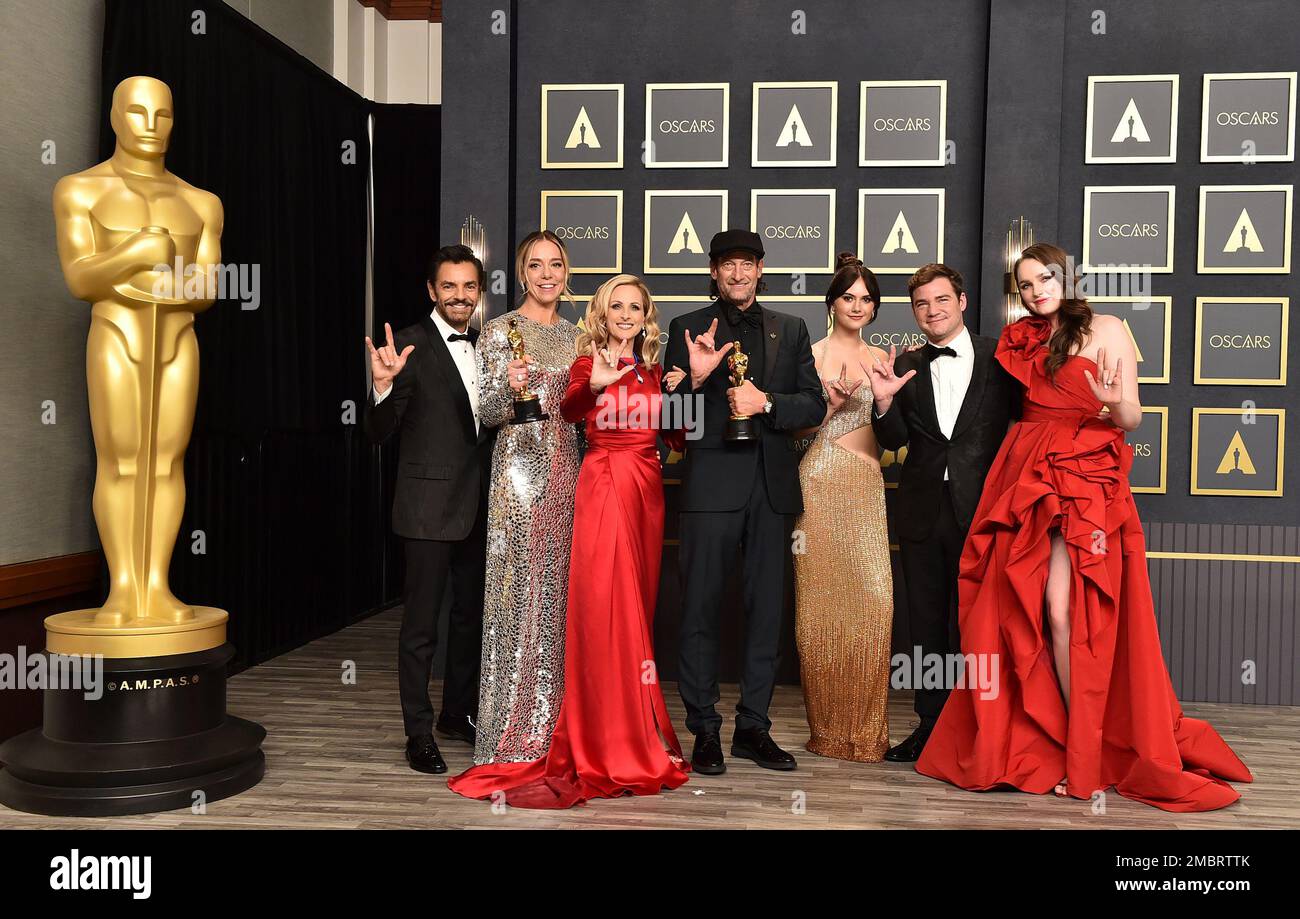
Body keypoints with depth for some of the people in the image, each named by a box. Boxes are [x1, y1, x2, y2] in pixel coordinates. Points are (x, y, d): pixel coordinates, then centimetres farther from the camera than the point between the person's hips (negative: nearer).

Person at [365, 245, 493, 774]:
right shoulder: (409, 346, -11)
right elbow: (379, 432, -16)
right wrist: (383, 385, -33)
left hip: (479, 506, 7)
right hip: (430, 506, -7)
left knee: (471, 615, 18)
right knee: (421, 625, 2)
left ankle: (459, 713, 35)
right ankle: (419, 733, 15)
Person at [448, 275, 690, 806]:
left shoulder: (654, 370, 14)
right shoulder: (589, 361, 0)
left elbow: (677, 439, 15)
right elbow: (568, 412, -22)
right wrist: (592, 386, -41)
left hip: (647, 488, 5)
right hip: (603, 485, -5)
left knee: (637, 608, 9)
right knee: (605, 606, -8)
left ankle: (636, 735, 21)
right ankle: (608, 746, 2)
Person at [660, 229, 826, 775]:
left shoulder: (790, 330, 14)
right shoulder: (689, 329, 6)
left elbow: (814, 406, 6)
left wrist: (765, 402, -11)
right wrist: (696, 378, -19)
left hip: (772, 484, 3)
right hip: (712, 484, -3)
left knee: (766, 610, 8)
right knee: (701, 609, 0)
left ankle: (753, 727, 19)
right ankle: (705, 731, 11)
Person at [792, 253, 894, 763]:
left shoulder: (880, 358, 17)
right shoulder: (813, 353, 5)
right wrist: (830, 400, -13)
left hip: (869, 485, 3)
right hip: (822, 481, -3)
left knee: (876, 598, -6)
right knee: (823, 598, -2)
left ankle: (866, 726, 6)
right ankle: (829, 725, 11)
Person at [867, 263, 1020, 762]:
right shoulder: (906, 366, 6)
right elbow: (894, 440, 3)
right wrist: (884, 403, -16)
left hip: (981, 508, -3)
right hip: (923, 511, 3)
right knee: (926, 622, 11)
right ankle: (931, 724, 24)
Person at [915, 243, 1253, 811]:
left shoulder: (1106, 331, 1)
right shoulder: (1022, 340, 16)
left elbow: (1132, 420, -3)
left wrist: (1114, 403, -23)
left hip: (1086, 484, -5)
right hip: (1029, 485, 5)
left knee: (1062, 610, -14)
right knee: (1020, 611, 0)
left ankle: (1088, 756, -1)